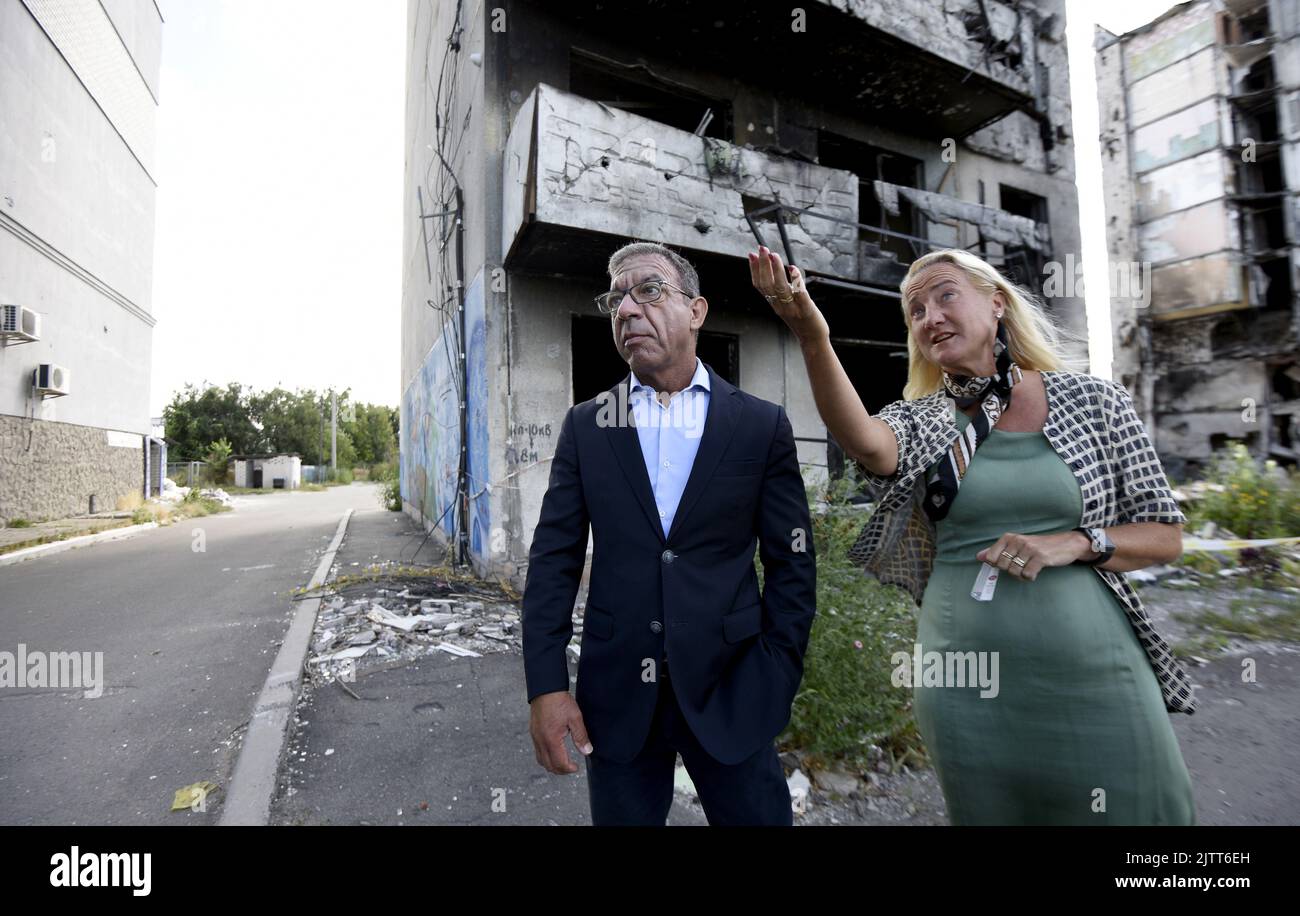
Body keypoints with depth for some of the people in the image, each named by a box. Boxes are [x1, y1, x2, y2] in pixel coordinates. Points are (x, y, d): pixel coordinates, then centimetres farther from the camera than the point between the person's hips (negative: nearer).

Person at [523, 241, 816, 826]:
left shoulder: (761, 425, -3)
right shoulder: (585, 426, 1)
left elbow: (792, 562, -1)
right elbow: (553, 559, -1)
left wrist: (775, 682, -4)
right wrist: (545, 685, -6)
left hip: (729, 690, -1)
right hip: (615, 692, 2)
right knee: (622, 814, 18)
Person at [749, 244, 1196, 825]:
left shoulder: (1095, 400, 1)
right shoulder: (923, 419, 0)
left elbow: (1166, 535, 5)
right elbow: (865, 443, -25)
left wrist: (1074, 543, -14)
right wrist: (813, 339, -40)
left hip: (1092, 673, 0)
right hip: (964, 684, 0)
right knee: (991, 811, 16)